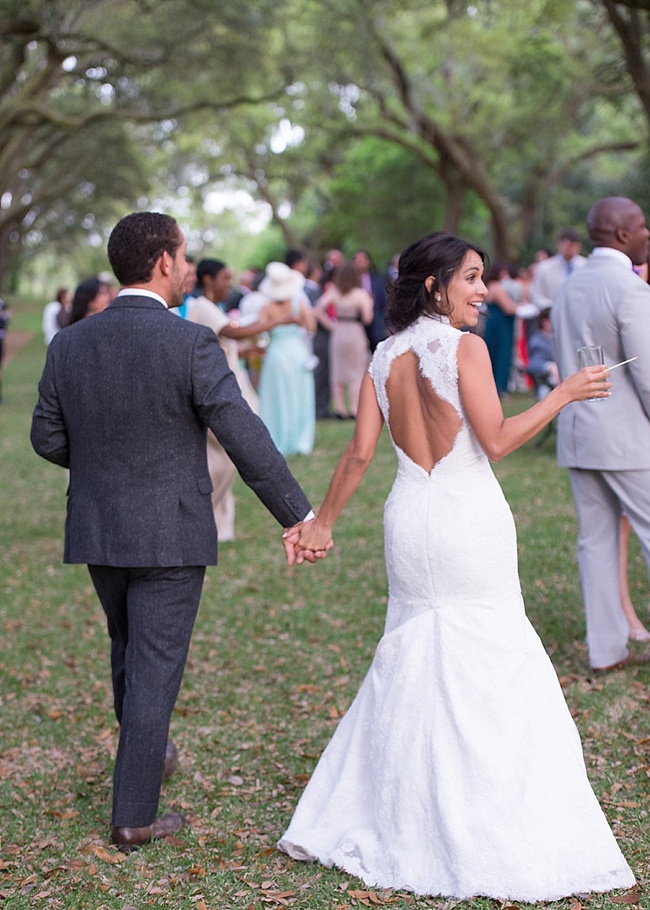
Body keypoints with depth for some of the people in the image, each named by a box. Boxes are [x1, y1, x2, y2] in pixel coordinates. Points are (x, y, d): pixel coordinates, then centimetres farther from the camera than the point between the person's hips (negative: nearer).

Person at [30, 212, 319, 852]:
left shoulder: (69, 345, -2)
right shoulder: (191, 344, -16)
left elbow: (47, 438, 5)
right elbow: (245, 438, -18)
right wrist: (297, 516, -13)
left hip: (96, 531, 5)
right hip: (170, 534, -5)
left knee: (129, 654, 24)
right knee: (154, 666, 3)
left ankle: (147, 757, 45)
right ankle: (134, 815, 9)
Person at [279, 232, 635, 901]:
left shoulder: (386, 356, 7)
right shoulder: (465, 348, -10)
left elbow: (360, 452, 4)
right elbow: (495, 441, -14)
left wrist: (322, 522, 12)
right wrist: (564, 394, -7)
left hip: (410, 519, 6)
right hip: (468, 518, -6)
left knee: (410, 662, 16)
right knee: (491, 664, 4)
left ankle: (361, 817, 20)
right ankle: (493, 830, 9)